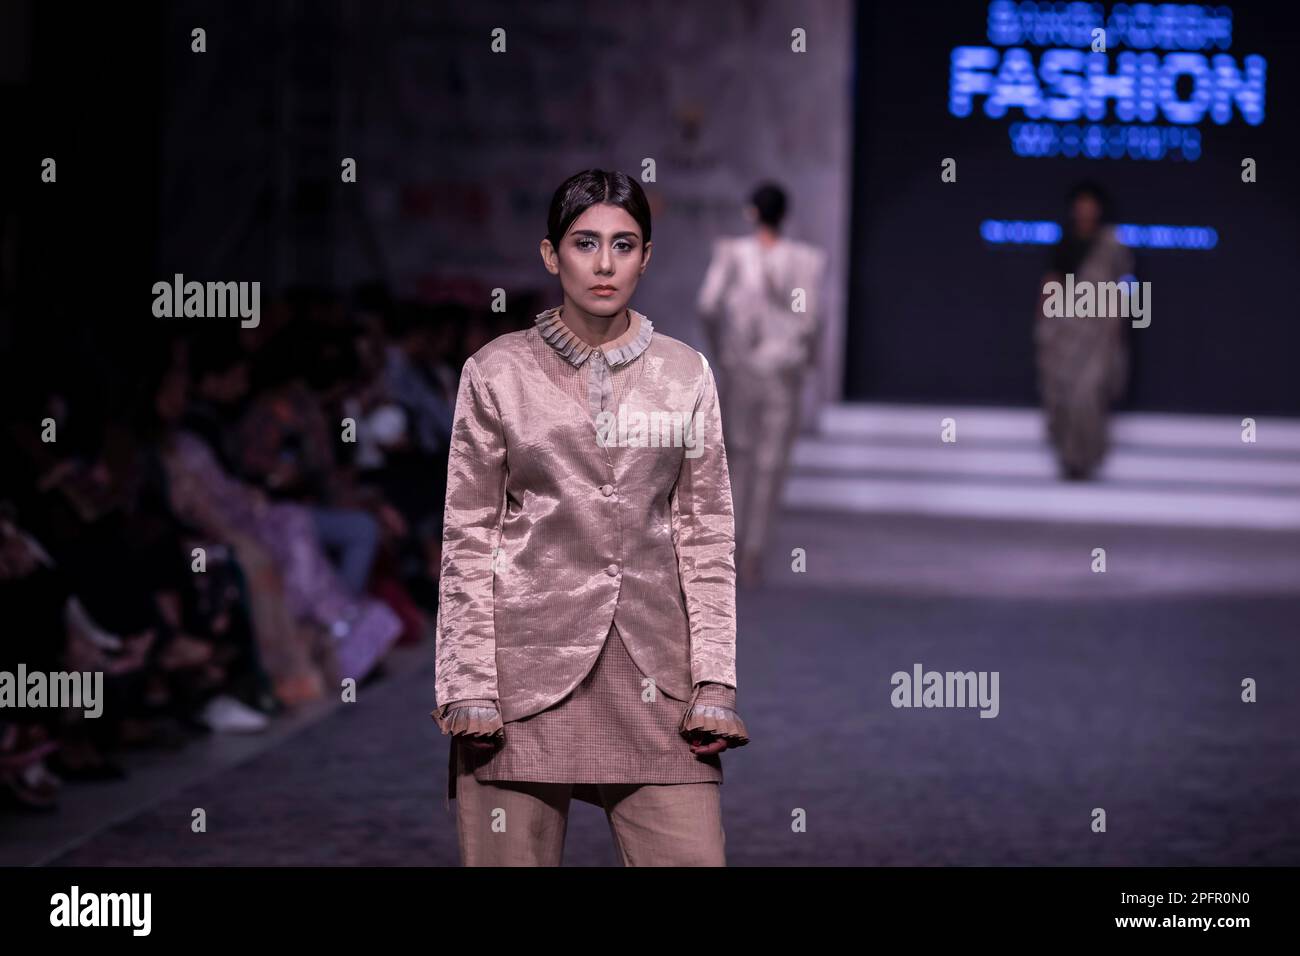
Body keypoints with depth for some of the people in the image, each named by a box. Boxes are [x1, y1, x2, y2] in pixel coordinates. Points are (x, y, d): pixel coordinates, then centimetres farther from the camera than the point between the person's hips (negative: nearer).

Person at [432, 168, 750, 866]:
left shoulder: (686, 375, 9)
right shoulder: (497, 373, 4)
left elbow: (707, 536, 9)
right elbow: (468, 536, 3)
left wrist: (714, 685, 1)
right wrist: (468, 689, -5)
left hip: (653, 676, 1)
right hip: (528, 665, -1)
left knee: (691, 857, -7)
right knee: (513, 856, 0)